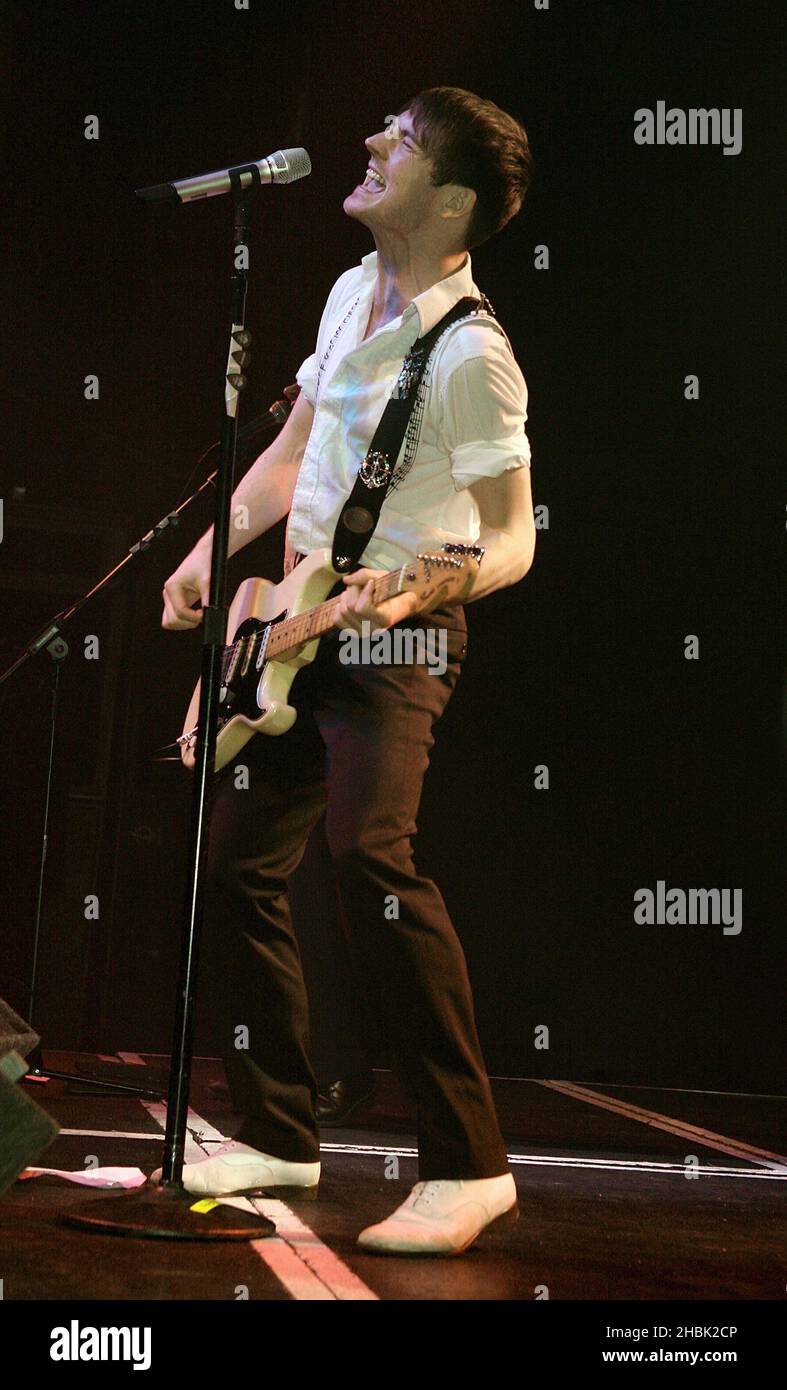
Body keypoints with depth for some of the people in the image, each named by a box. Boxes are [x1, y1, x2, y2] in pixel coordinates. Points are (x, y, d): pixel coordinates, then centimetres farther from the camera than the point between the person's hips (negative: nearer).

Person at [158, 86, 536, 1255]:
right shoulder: (352, 293, 9)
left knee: (369, 852, -28)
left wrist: (407, 590, -33)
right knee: (238, 864, 8)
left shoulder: (471, 351, -18)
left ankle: (468, 1167, -22)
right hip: (298, 618, 9)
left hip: (394, 635, -9)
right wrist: (211, 551, 9)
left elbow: (511, 541, -16)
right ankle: (279, 1139, 21)